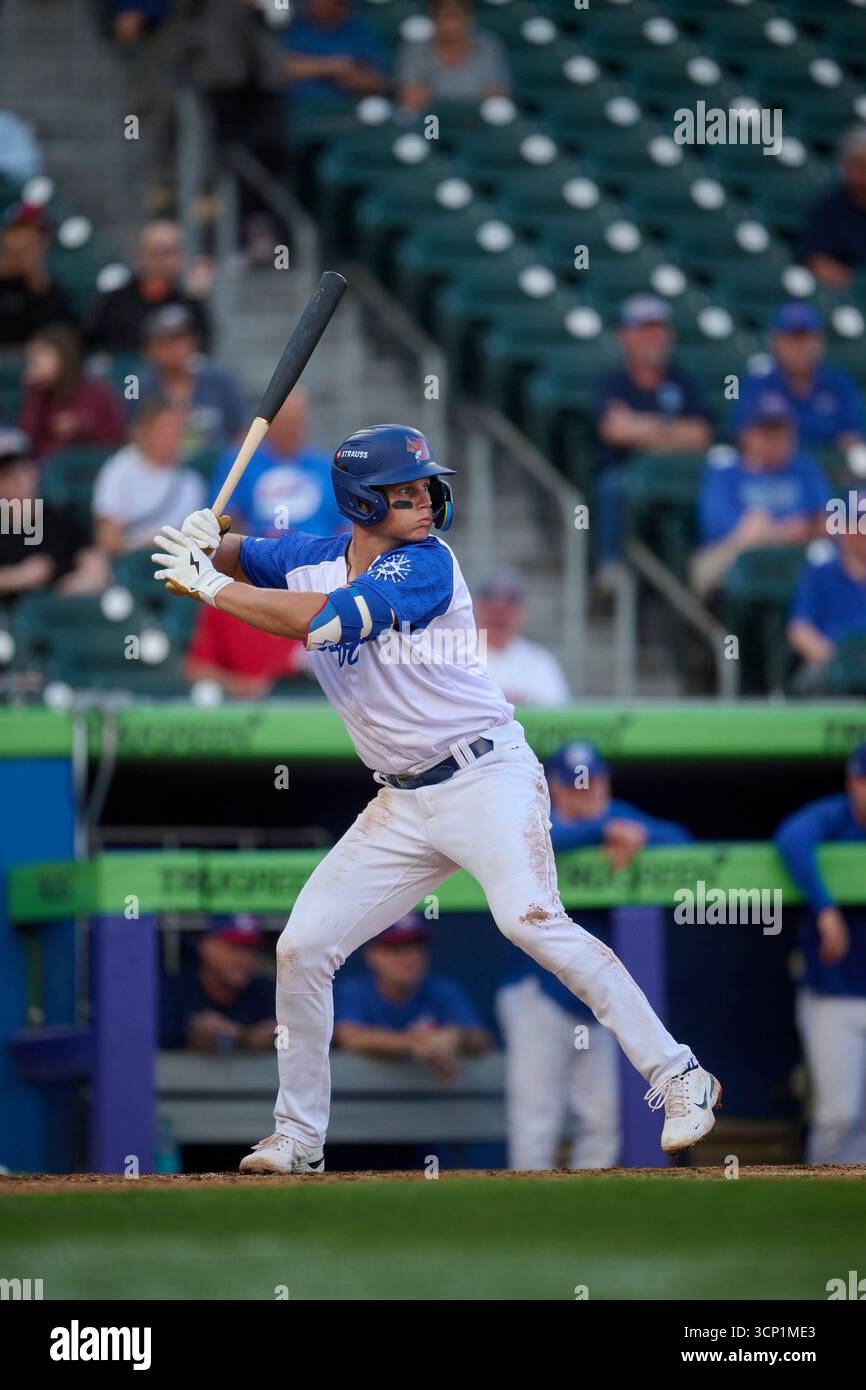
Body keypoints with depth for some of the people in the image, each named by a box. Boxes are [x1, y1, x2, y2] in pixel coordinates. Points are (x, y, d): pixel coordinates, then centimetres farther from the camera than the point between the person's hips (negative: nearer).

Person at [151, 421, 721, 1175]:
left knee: (529, 917, -27)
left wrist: (214, 588, -18)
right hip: (403, 807, 7)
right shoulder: (312, 560, 7)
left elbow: (323, 620, -25)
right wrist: (206, 543, -4)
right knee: (301, 949, 3)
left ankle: (678, 1078, -23)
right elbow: (236, 556, 21)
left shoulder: (426, 564, -13)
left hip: (487, 779, -7)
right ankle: (299, 1140, 17)